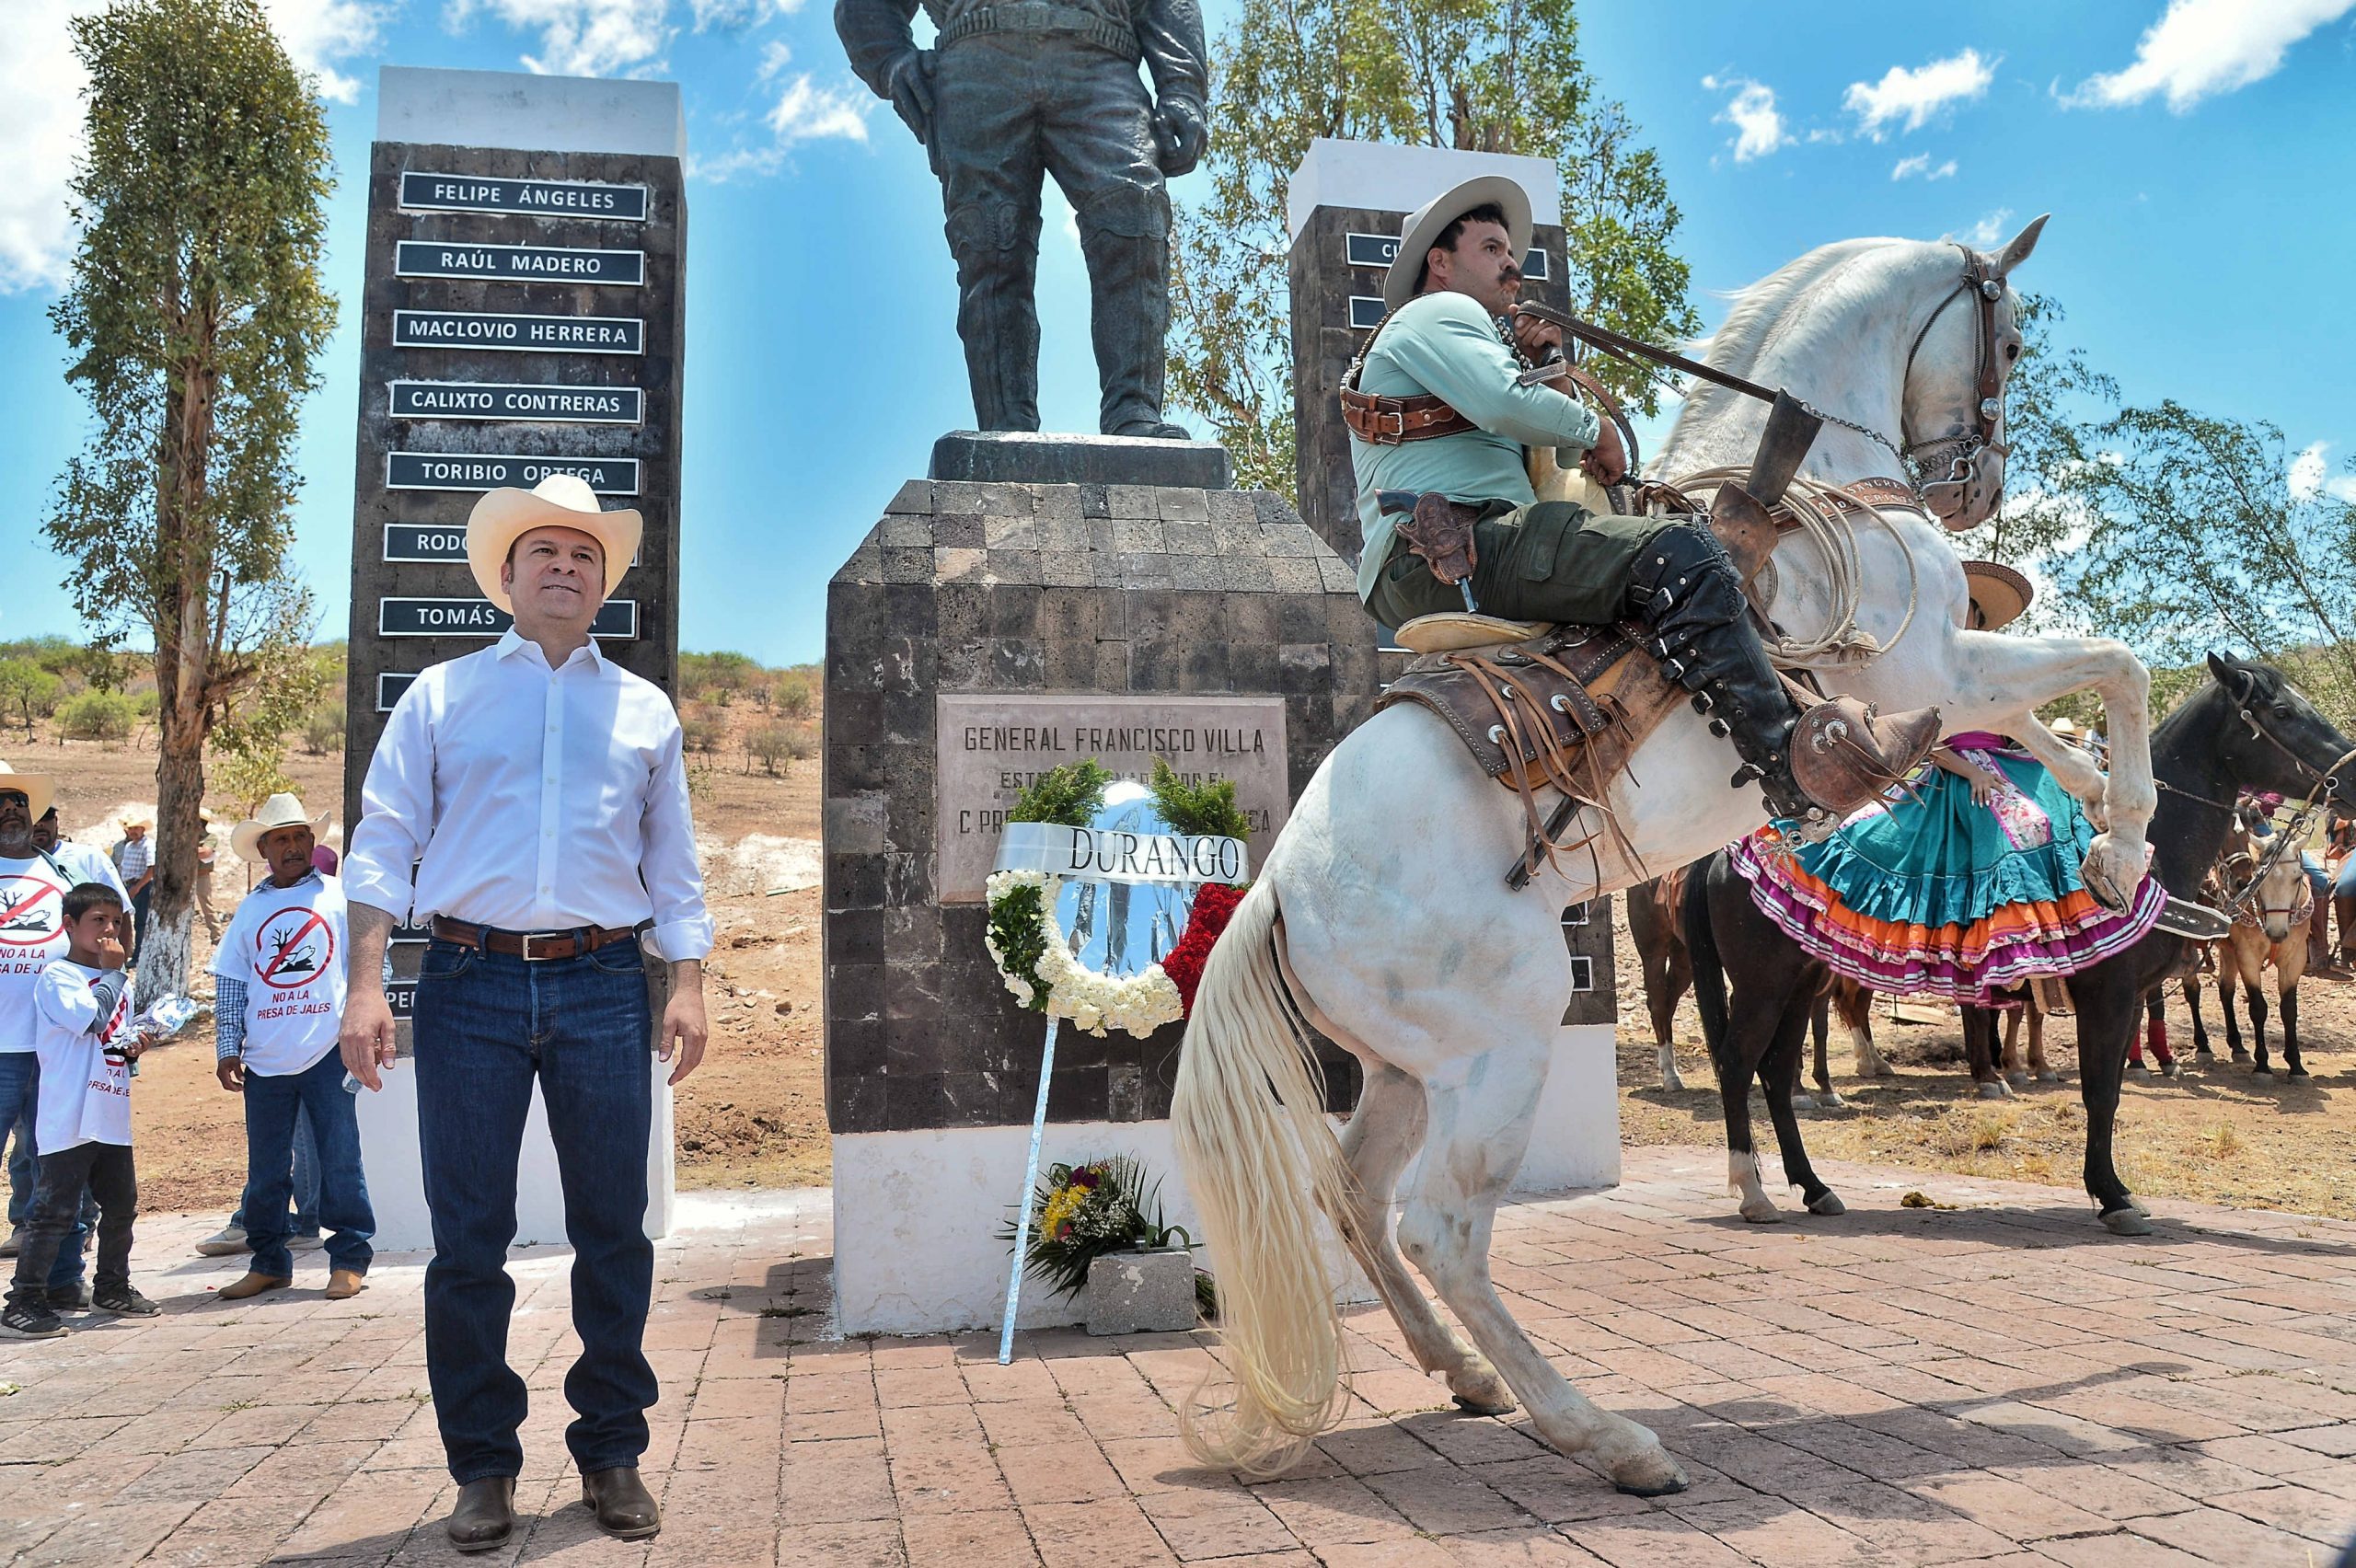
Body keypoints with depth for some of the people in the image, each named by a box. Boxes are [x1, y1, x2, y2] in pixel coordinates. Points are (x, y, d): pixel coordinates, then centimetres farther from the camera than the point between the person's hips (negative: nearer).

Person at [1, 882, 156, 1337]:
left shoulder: (116, 981, 17)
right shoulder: (57, 976, -8)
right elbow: (93, 1019, -23)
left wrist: (133, 1046, 5)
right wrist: (112, 970, -14)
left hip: (112, 1116, 8)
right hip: (70, 1119, -8)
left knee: (121, 1204, 14)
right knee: (54, 1212, -6)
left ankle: (113, 1288, 27)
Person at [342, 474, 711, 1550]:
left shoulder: (644, 711, 14)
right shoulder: (442, 695, 10)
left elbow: (673, 866, 14)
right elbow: (383, 843, 5)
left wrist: (688, 986, 4)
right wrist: (367, 985, -5)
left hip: (604, 987, 1)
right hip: (471, 983, -1)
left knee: (613, 1230, 4)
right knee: (468, 1236, 3)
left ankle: (612, 1453, 18)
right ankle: (482, 1464, 18)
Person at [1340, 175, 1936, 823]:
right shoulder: (1438, 312, 4)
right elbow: (1504, 402, -17)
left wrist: (1539, 360, 18)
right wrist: (1597, 431, -2)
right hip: (1444, 559, -11)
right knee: (1676, 551, -27)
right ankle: (1795, 767, -35)